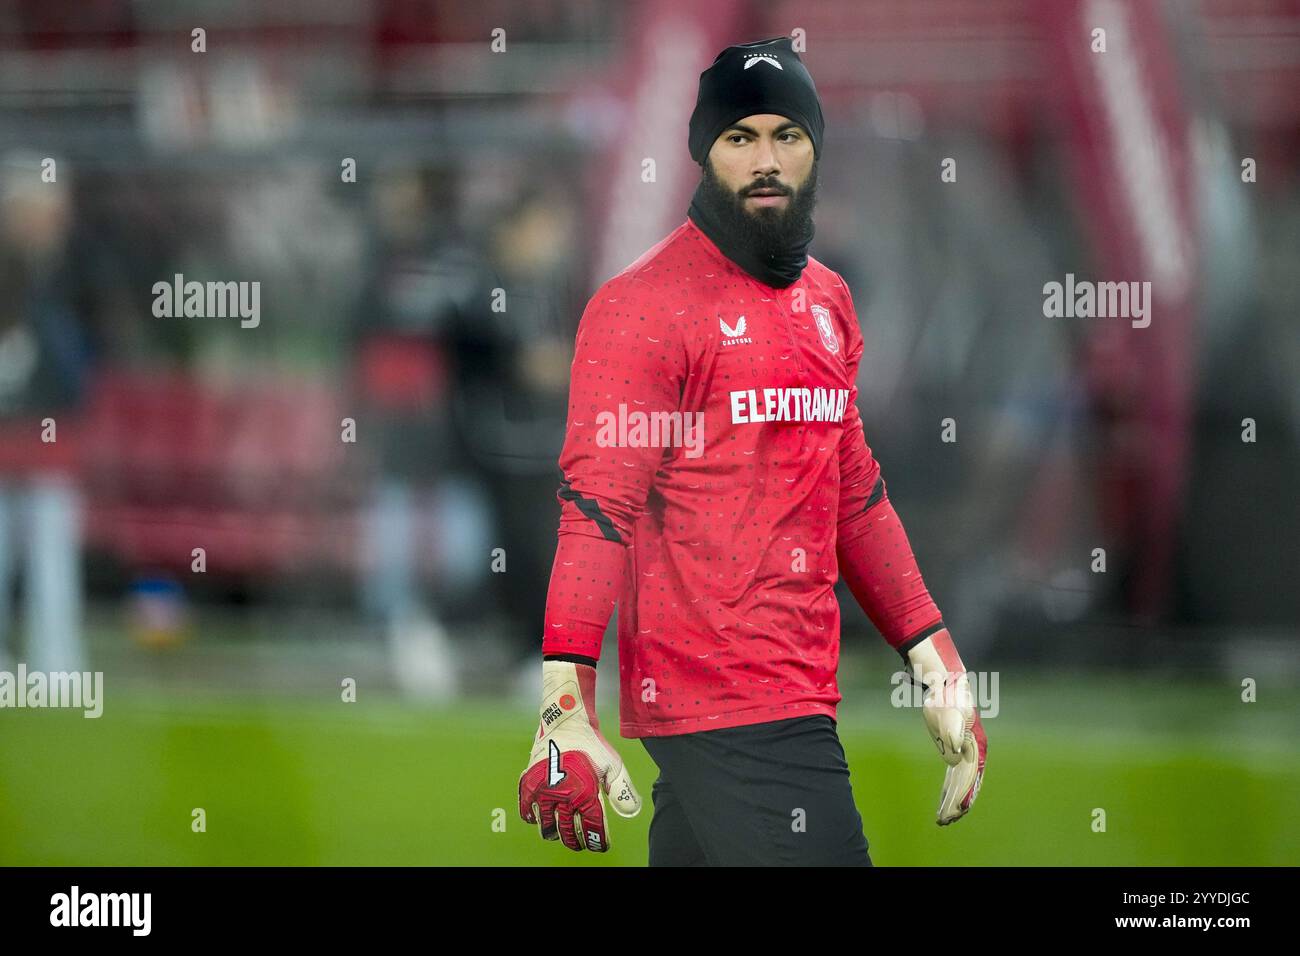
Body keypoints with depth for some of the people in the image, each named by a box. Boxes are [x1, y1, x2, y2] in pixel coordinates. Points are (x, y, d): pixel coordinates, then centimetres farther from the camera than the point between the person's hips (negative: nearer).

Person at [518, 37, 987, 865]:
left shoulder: (826, 301, 18)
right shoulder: (642, 305, -7)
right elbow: (596, 510, -14)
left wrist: (935, 663, 19)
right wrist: (566, 708, -22)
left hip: (799, 696, 7)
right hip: (724, 714, -7)